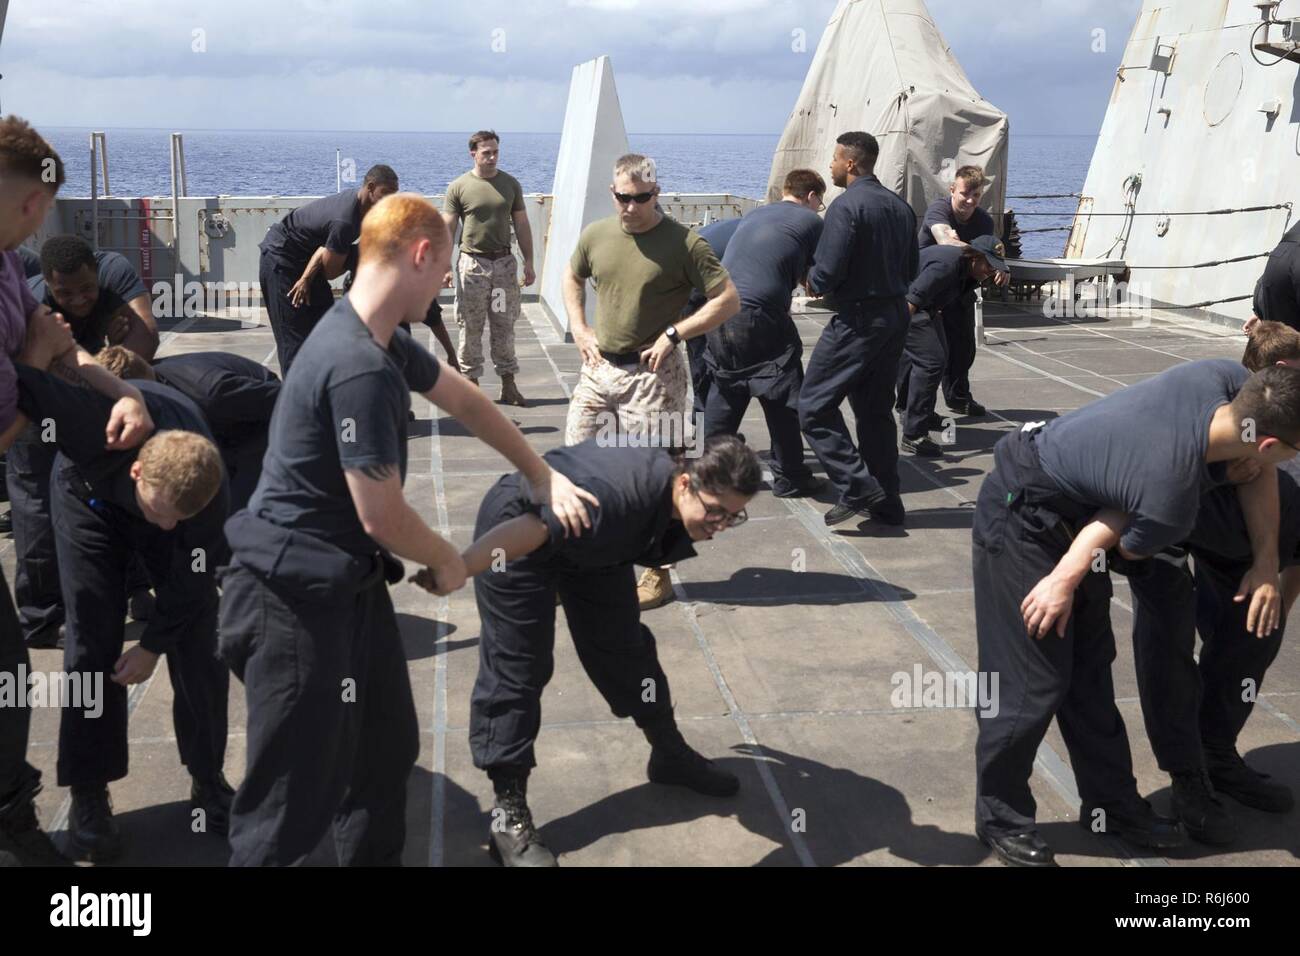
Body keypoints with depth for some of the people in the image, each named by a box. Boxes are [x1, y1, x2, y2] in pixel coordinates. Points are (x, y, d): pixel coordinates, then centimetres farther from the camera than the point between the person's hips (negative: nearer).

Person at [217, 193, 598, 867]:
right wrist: (447, 562, -3)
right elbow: (383, 515, -23)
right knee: (297, 796, -1)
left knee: (386, 749, 19)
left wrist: (542, 475, 25)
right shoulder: (361, 368, -27)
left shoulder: (380, 341, 5)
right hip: (296, 596, -10)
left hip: (347, 581, 10)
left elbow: (463, 400, 21)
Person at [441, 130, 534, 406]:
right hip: (473, 262, -2)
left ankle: (509, 387, 13)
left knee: (504, 327, 7)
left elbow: (522, 225, 11)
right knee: (471, 328, 2)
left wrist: (528, 262, 7)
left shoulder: (510, 184, 7)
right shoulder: (459, 187, -2)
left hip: (504, 262, 3)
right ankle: (471, 385, 11)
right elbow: (447, 229, -3)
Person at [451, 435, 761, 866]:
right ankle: (508, 815, -4)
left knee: (623, 647, 15)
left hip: (592, 539, 8)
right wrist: (459, 566, -70)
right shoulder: (618, 497, -43)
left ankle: (669, 754, 35)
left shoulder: (681, 503, -16)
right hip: (520, 527, -8)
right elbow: (534, 528, -57)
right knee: (517, 666, -11)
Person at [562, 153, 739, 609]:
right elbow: (572, 277, 24)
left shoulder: (683, 243, -11)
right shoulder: (596, 235, 4)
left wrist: (673, 334, -15)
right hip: (599, 368, 5)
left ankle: (658, 573, 18)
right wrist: (579, 329, 9)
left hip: (652, 376, -5)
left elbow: (728, 300, -11)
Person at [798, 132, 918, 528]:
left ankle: (857, 488, -8)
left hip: (858, 320, -9)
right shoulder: (900, 207, 11)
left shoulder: (846, 206, -16)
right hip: (896, 316, 9)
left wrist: (813, 282, 1)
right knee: (876, 409, 16)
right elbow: (910, 271, 15)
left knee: (815, 407, -1)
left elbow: (827, 273, -20)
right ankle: (885, 502, 20)